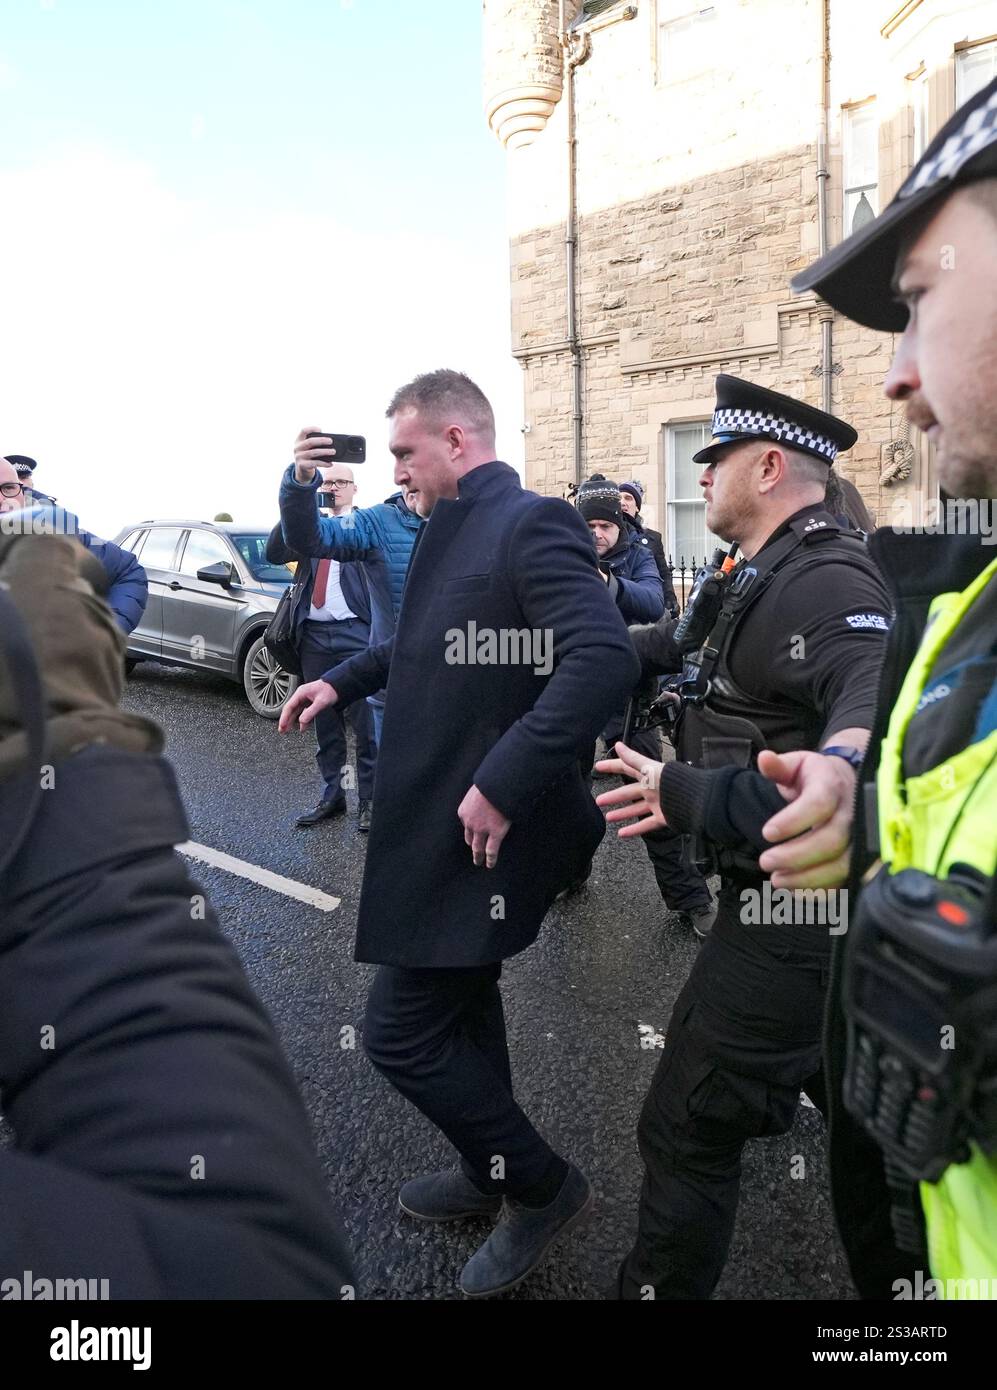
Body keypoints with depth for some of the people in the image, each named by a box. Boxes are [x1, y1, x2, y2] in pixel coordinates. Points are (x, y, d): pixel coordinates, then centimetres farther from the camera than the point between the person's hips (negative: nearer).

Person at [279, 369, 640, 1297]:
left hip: (483, 829, -10)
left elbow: (604, 660, -32)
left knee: (399, 1031, 0)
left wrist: (503, 784, -31)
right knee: (461, 999, 22)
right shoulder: (460, 528, 11)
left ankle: (542, 1185, 22)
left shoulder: (530, 523, -19)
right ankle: (490, 1174, 44)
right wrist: (344, 680, 16)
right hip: (447, 817, 10)